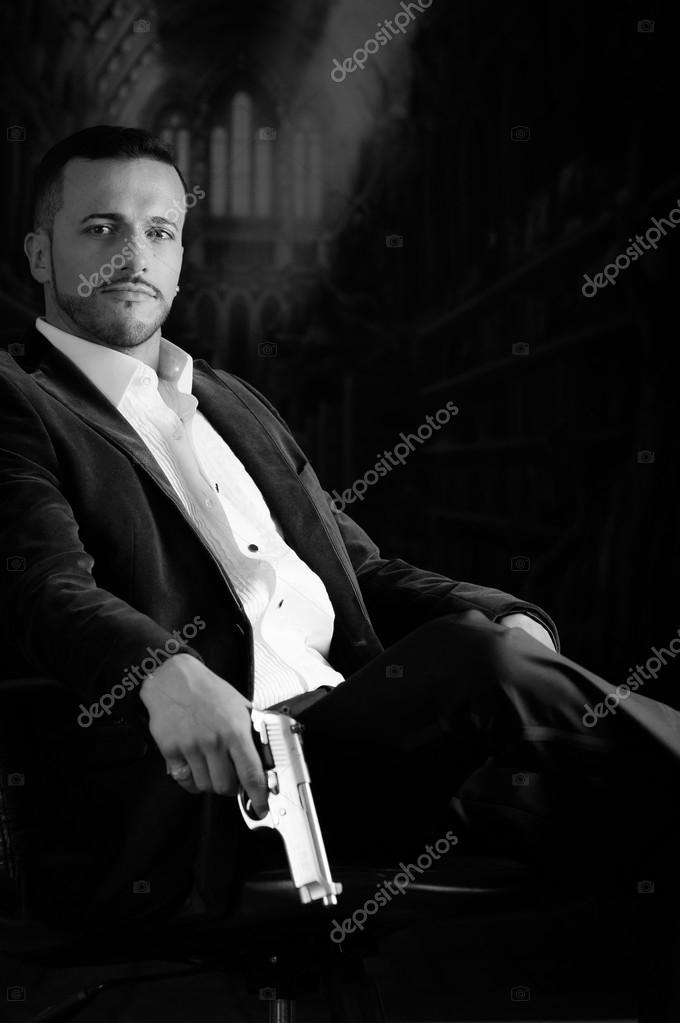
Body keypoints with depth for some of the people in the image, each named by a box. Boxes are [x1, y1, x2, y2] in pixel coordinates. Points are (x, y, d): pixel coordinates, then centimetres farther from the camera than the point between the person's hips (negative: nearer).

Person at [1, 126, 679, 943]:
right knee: (477, 662, -28)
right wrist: (163, 671, -34)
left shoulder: (235, 404, 27)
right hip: (207, 779, -6)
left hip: (352, 736, 7)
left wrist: (504, 622, 4)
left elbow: (361, 570, 25)